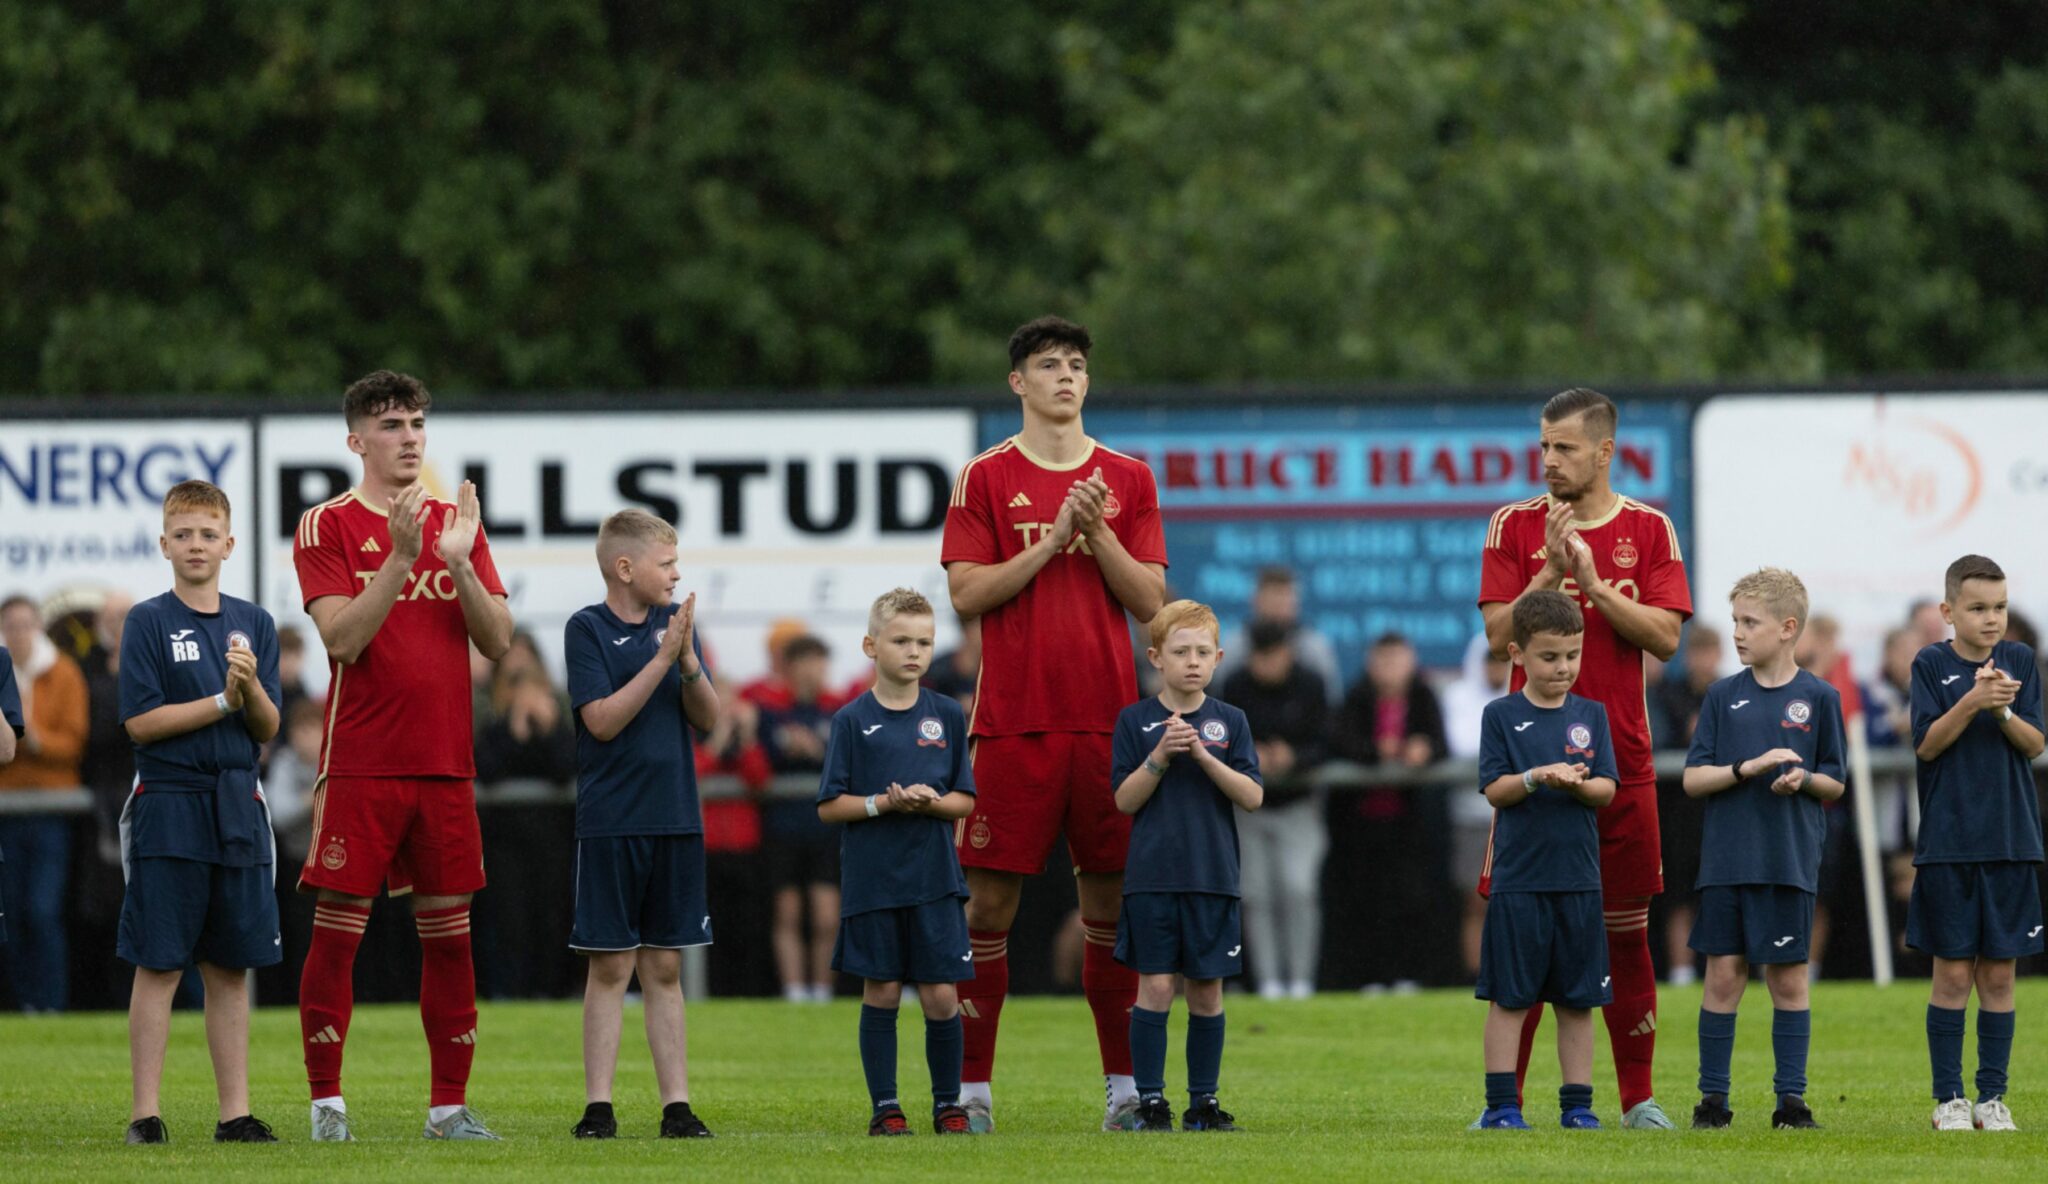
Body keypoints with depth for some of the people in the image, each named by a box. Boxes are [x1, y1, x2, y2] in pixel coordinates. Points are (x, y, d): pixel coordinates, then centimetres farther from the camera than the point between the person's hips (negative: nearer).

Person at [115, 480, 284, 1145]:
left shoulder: (254, 624, 10)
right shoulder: (148, 622, -1)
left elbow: (268, 729, 6)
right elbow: (141, 722, -9)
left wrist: (252, 687, -14)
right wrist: (223, 701, -12)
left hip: (238, 807, 4)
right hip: (168, 805, -4)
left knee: (231, 966, 6)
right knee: (159, 965, -4)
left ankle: (235, 1112, 9)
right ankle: (145, 1112, -3)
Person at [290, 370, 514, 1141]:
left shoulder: (456, 523, 13)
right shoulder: (327, 527, 0)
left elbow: (498, 641, 6)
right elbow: (343, 638, -12)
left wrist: (459, 563, -9)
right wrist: (400, 557, -20)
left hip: (445, 762, 4)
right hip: (361, 761, -4)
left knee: (449, 934, 4)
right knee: (336, 931, -4)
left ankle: (449, 1106, 9)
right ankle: (326, 1106, 0)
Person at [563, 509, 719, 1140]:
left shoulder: (675, 620, 9)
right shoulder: (587, 628, -5)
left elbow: (708, 719, 7)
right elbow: (603, 720, -15)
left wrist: (688, 660, -10)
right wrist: (663, 657, -17)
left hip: (675, 820, 4)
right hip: (612, 821, -4)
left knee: (664, 967, 8)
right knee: (611, 967, -3)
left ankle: (677, 1105, 7)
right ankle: (598, 1106, 0)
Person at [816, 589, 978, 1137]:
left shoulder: (947, 716, 6)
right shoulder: (853, 720, 0)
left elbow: (966, 800, 7)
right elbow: (829, 806, -1)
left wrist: (933, 802, -13)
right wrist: (884, 803, -15)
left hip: (935, 879, 1)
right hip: (872, 879, -1)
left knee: (941, 995, 0)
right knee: (881, 992, 2)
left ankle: (948, 1104, 12)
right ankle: (884, 1106, 10)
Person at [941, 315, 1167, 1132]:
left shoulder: (1126, 479, 10)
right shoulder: (986, 478, 4)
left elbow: (1150, 600, 5)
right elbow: (967, 594, -5)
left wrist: (1097, 531, -8)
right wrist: (1054, 538, -12)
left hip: (1106, 717, 2)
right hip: (1013, 719, -2)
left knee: (1109, 895, 3)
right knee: (990, 899, -3)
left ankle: (1123, 1084, 8)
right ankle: (972, 1085, 1)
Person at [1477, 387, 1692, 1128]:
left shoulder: (1648, 530, 6)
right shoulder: (1515, 526, 5)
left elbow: (1666, 637, -3)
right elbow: (1499, 631, -3)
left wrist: (1595, 583, -13)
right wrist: (1551, 573, -16)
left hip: (1622, 758, 1)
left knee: (1627, 930, 3)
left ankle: (1638, 1098, 9)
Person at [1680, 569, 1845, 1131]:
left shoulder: (1818, 697, 2)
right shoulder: (1723, 695, 5)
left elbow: (1834, 784, 8)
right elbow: (1693, 779, 1)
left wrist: (1804, 780, -14)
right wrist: (1749, 768, -14)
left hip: (1791, 859, -1)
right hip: (1727, 857, 1)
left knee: (1789, 978, 2)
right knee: (1724, 974, 2)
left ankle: (1791, 1099, 8)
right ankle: (1713, 1098, 9)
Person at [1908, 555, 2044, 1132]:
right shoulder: (1932, 664, 0)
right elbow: (1928, 744, -8)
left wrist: (2002, 710, -18)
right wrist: (1972, 701, -21)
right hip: (1948, 841, -2)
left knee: (1998, 973, 4)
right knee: (1953, 972, -1)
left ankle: (1993, 1096, 11)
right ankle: (1948, 1098, 7)